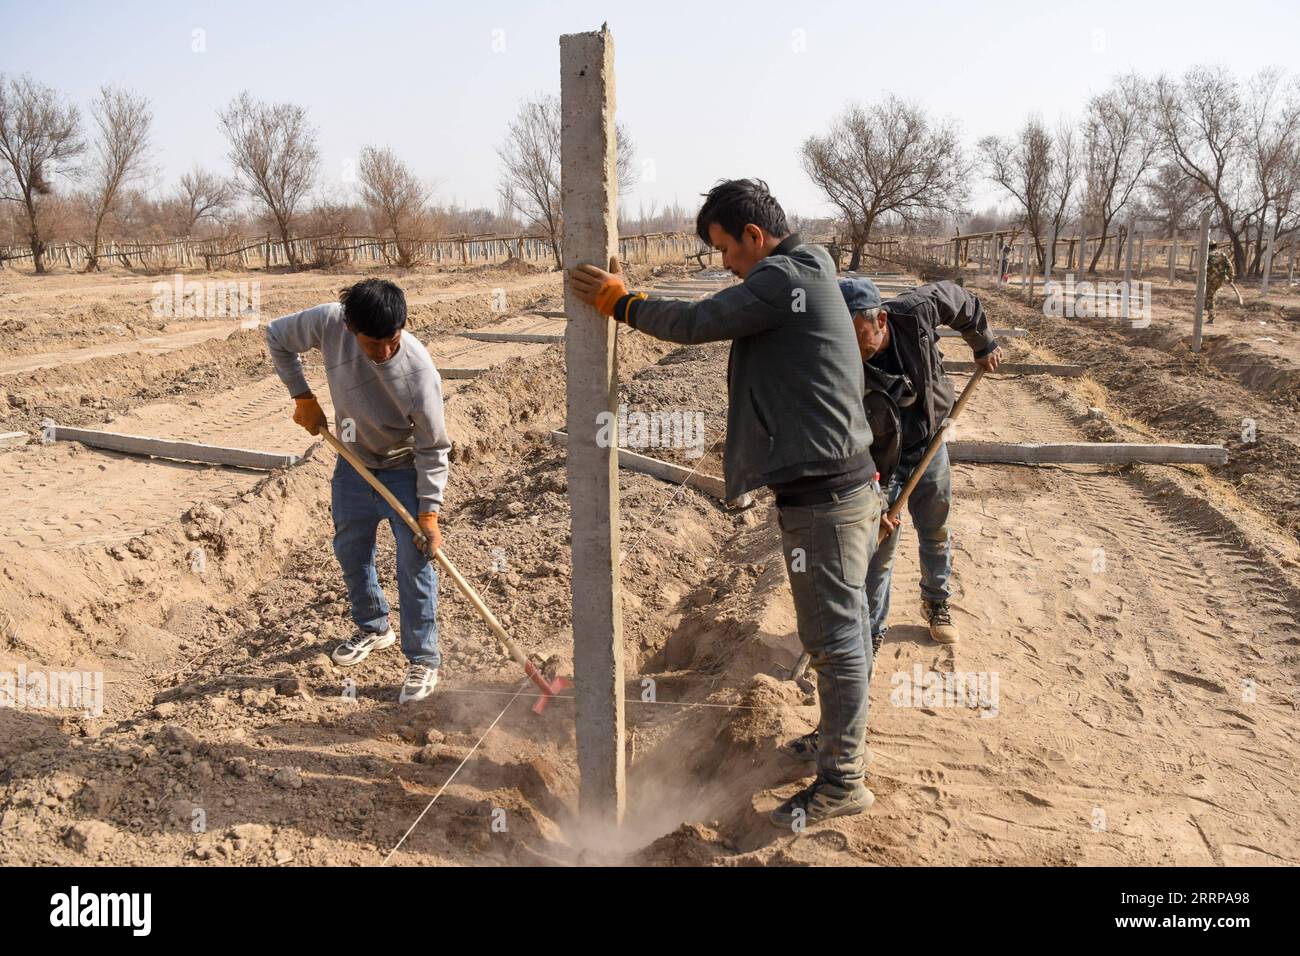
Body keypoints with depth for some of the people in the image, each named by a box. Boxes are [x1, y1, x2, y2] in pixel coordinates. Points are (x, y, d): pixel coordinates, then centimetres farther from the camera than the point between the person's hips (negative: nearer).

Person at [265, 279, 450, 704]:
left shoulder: (419, 372, -33)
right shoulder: (328, 322, -24)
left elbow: (432, 449, -23)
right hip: (354, 465, 5)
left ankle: (423, 659, 6)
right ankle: (373, 628, 41)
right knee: (350, 551, 18)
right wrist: (302, 397, -7)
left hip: (406, 472, -5)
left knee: (415, 562, -7)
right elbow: (277, 337, -3)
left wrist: (429, 512, -24)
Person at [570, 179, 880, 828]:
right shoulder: (804, 276, 18)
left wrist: (619, 301, -5)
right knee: (835, 631, 21)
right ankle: (842, 739, 36)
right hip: (837, 484, 10)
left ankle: (842, 781, 11)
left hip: (822, 494, -10)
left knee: (834, 637, -1)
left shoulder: (782, 277, -15)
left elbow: (695, 322, -17)